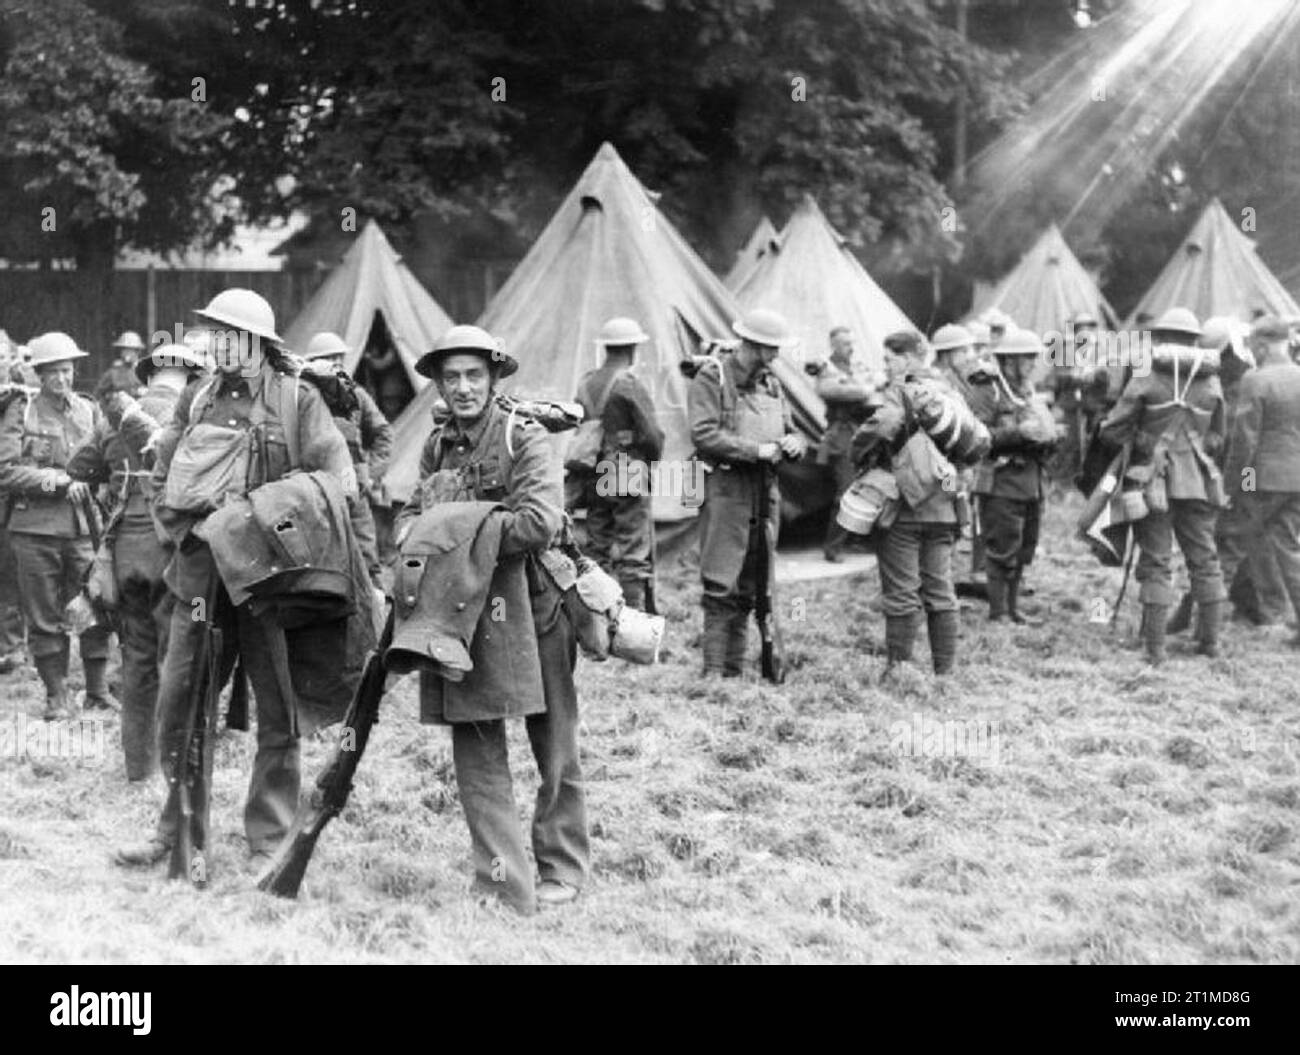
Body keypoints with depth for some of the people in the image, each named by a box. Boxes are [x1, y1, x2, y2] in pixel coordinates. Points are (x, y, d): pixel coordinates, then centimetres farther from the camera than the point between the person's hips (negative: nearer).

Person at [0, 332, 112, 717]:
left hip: (83, 526, 2)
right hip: (35, 528, -2)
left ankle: (97, 689, 11)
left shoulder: (89, 411, 12)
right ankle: (56, 694, 11)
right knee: (44, 617, 2)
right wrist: (59, 482, -13)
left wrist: (86, 485, -6)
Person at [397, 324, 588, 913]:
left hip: (531, 607, -5)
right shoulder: (438, 446, 10)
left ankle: (561, 873, 23)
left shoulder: (524, 440, -9)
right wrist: (412, 531, -10)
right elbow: (412, 511, 15)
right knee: (475, 752, -1)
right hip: (460, 615, 5)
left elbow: (539, 522, -22)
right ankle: (503, 882, 2)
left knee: (554, 751, 8)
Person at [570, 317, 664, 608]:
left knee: (597, 553, 12)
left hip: (592, 478, 6)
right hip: (629, 474, -6)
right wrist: (651, 459, 8)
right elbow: (652, 436, -12)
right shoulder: (630, 386, -12)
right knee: (633, 556, -2)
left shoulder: (585, 384, 8)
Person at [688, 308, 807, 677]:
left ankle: (734, 670, 15)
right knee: (721, 588, -10)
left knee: (749, 589, 9)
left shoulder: (771, 383, 16)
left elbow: (789, 430, 23)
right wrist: (757, 450, -18)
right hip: (725, 490, -7)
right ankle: (713, 671, -8)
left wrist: (795, 441, -2)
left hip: (765, 491, 7)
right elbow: (704, 434, -16)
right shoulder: (711, 378, -6)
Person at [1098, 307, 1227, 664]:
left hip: (1155, 478, -3)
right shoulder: (1211, 382, 5)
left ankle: (1155, 647, -2)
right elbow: (1216, 437, 15)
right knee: (1204, 558, 13)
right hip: (1199, 480, 3)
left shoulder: (1146, 379, -7)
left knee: (1156, 563, 0)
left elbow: (1111, 432, -5)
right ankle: (1211, 639, 18)